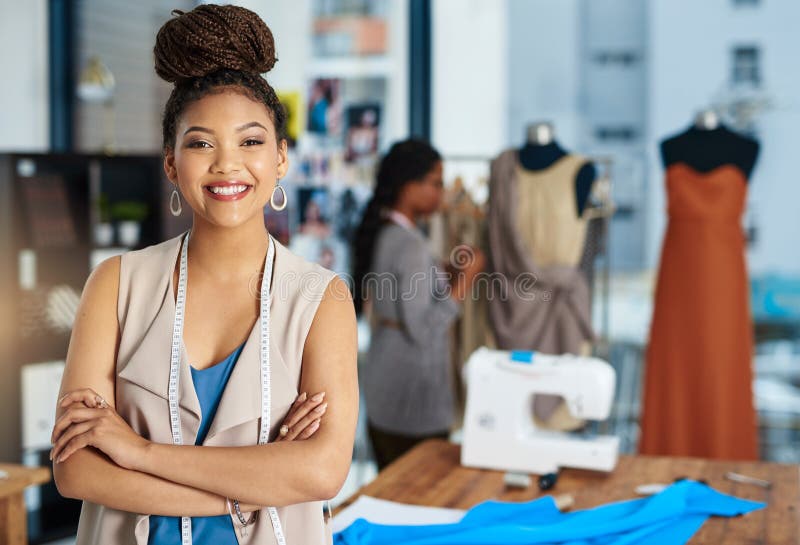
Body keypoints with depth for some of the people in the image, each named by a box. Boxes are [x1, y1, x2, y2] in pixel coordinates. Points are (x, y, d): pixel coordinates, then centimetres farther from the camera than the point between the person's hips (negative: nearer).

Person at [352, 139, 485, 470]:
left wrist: (447, 273, 9)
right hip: (412, 390, -9)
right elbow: (423, 330, -21)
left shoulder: (379, 232, 8)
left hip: (381, 379, 9)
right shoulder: (410, 244, -19)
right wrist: (464, 281, -15)